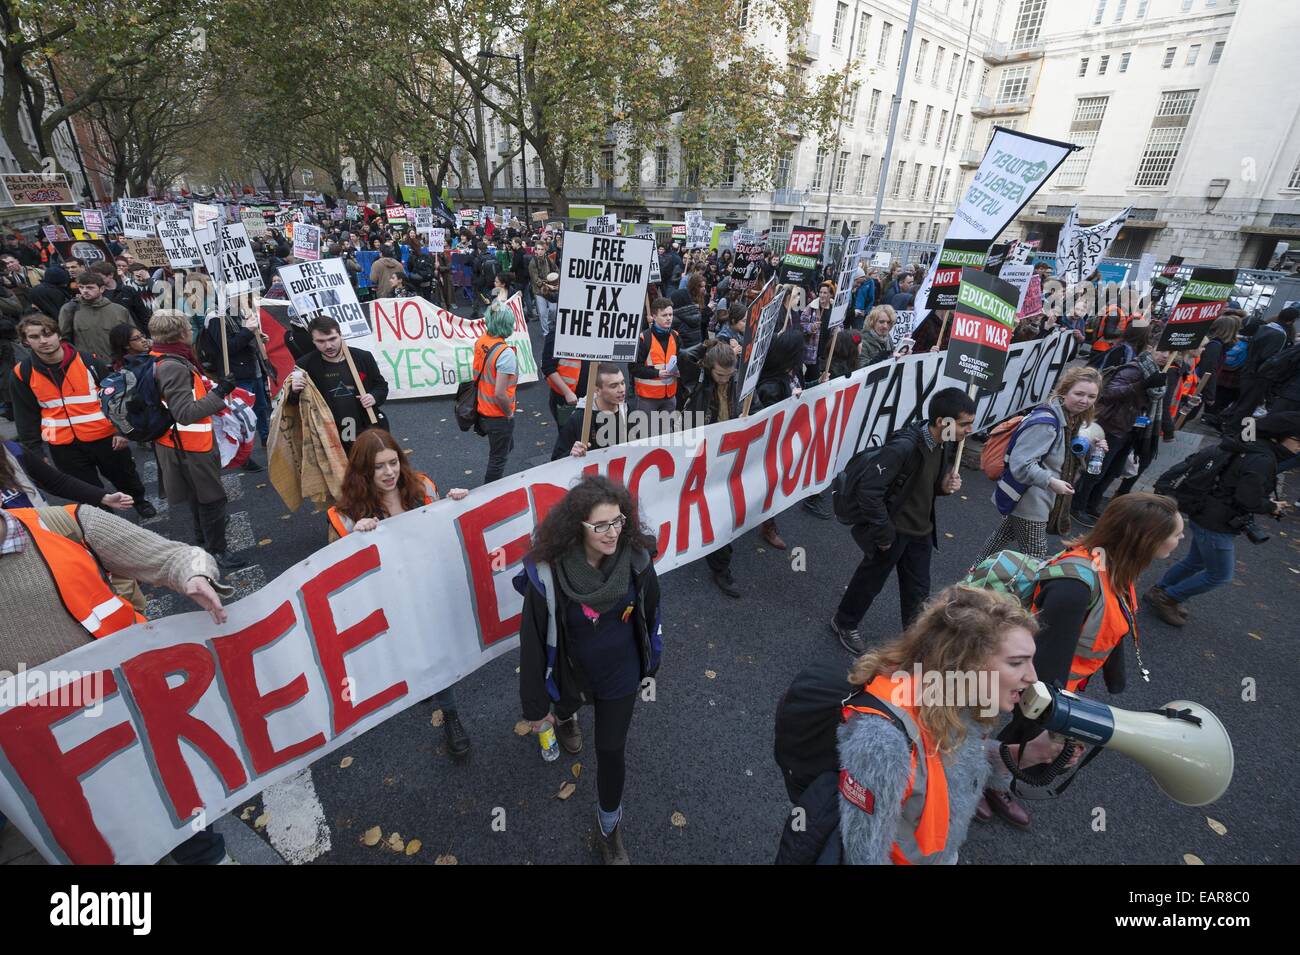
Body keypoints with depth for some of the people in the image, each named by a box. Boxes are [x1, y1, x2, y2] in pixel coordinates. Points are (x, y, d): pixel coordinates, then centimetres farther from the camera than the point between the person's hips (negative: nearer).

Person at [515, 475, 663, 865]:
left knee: (611, 750, 15)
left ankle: (609, 828, 44)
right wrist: (536, 704, -10)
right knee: (564, 705, 33)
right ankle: (564, 718, 74)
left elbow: (649, 609, -5)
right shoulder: (549, 572, -33)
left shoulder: (635, 556, -25)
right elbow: (533, 639, -21)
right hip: (571, 673, -1)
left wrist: (649, 656, 10)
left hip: (620, 674, 1)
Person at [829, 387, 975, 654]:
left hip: (921, 531, 7)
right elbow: (868, 491, -30)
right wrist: (884, 534, -22)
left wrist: (945, 486, -11)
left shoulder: (947, 445, -4)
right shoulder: (904, 446, -30)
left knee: (918, 592, 18)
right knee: (870, 582, 15)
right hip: (893, 530, -6)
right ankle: (844, 623, 40)